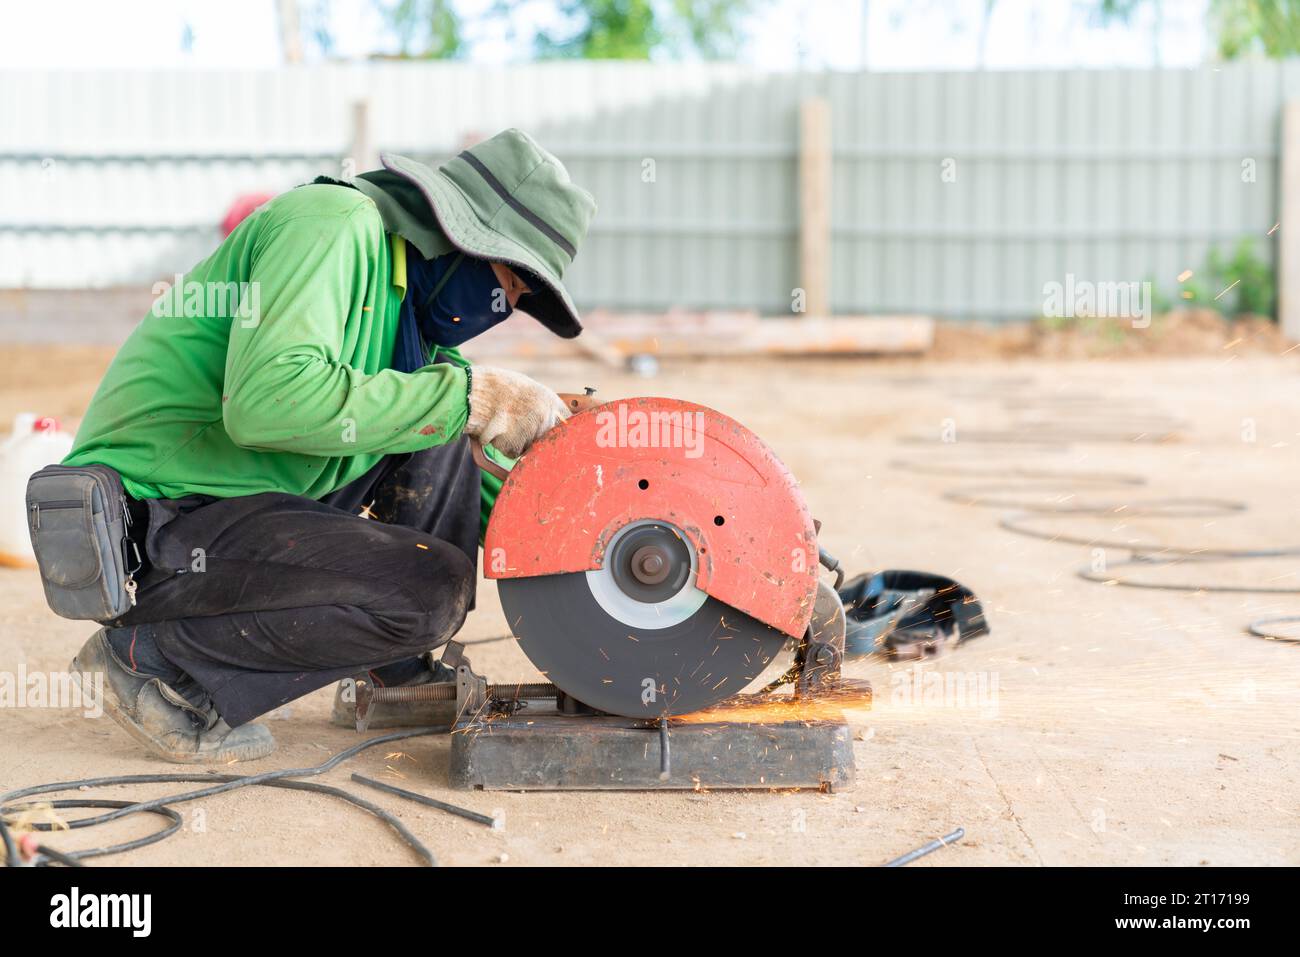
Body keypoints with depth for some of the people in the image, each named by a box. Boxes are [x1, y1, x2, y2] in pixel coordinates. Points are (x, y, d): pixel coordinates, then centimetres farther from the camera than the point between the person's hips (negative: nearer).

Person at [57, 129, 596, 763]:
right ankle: (151, 654, -10)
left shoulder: (416, 306, 15)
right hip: (149, 527, -10)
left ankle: (404, 672, 14)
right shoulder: (334, 221, -14)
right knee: (432, 588, -23)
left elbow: (467, 474, 26)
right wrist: (468, 395, -24)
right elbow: (268, 400, -30)